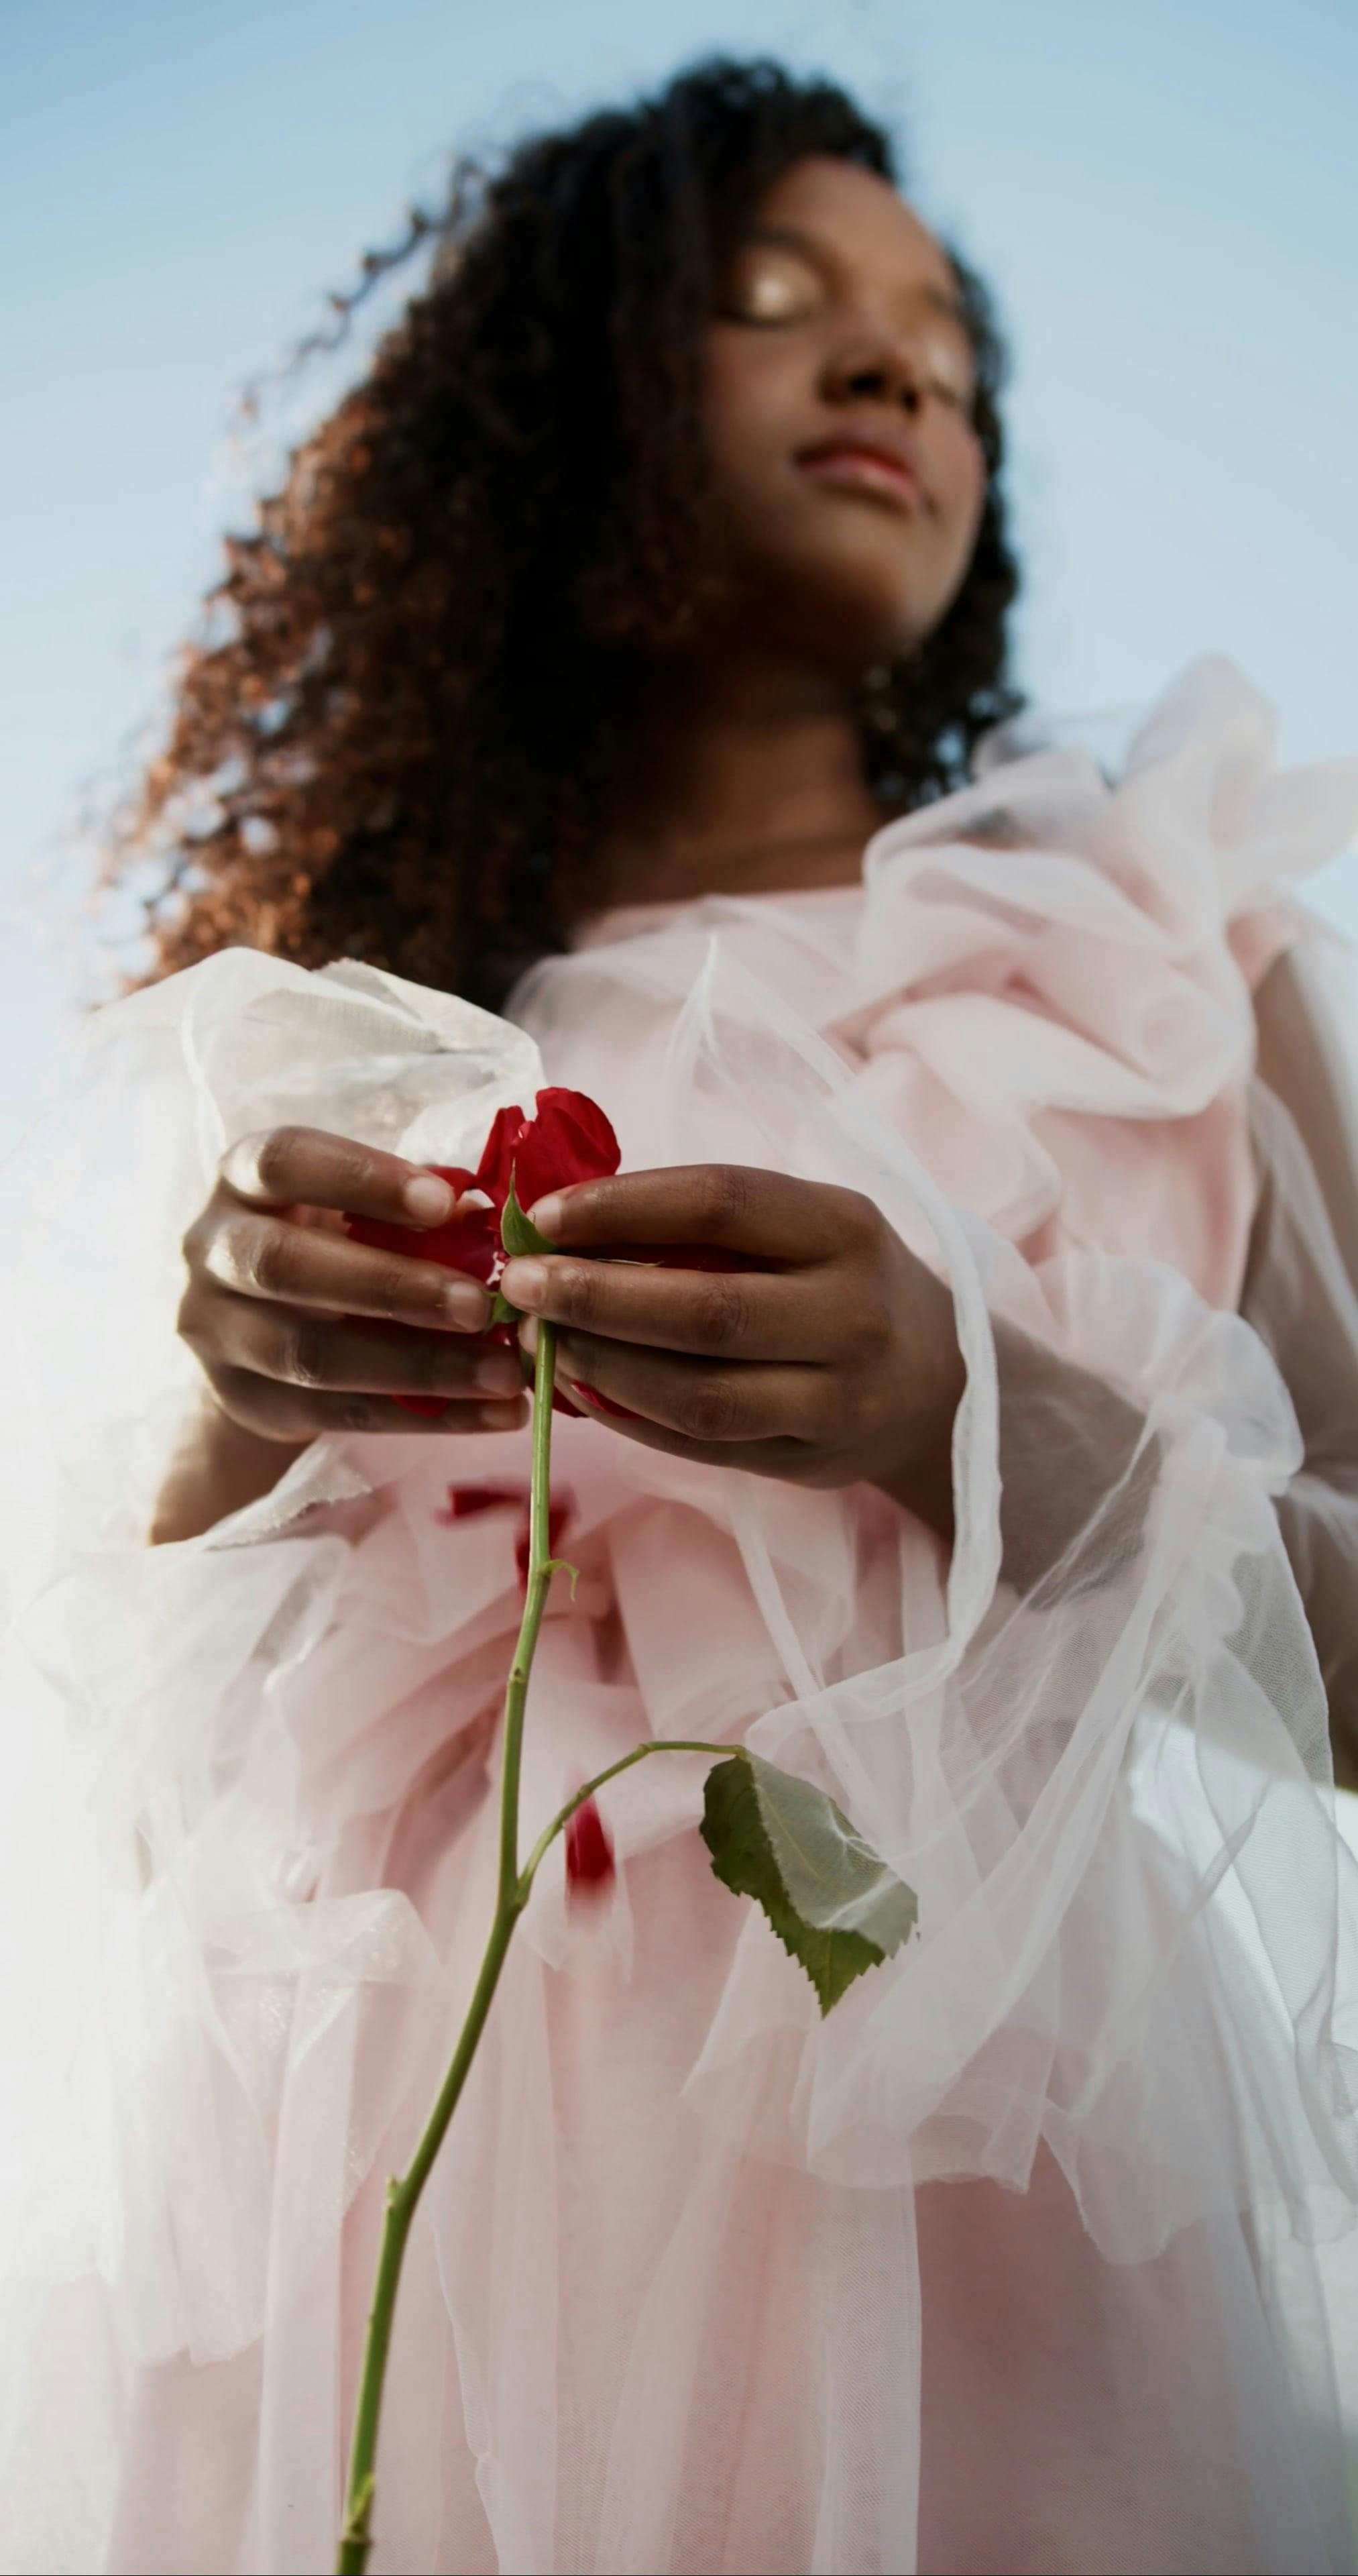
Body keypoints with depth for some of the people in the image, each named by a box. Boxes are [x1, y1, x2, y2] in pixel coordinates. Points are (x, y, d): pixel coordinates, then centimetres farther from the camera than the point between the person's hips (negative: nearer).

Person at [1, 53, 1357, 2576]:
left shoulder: (1146, 935, 5)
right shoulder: (334, 1030, 7)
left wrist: (957, 1408, -19)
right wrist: (239, 1411, -13)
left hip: (932, 2176, 0)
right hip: (349, 2223, 1)